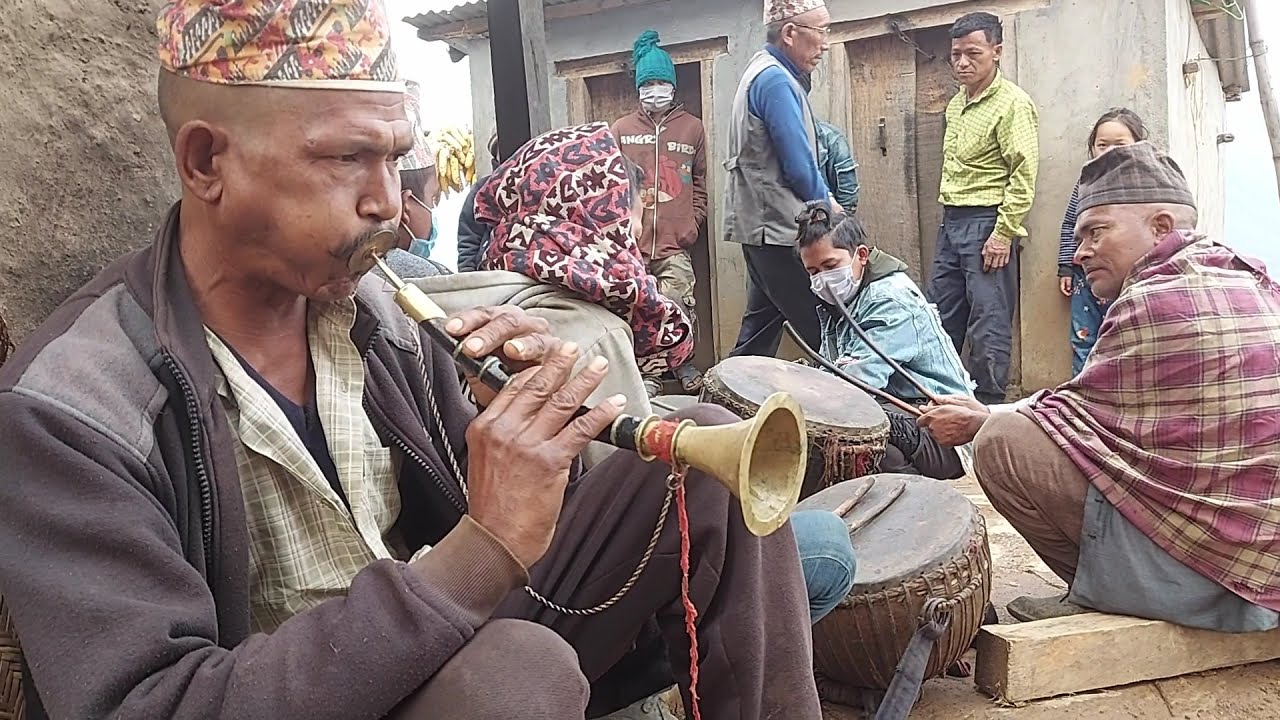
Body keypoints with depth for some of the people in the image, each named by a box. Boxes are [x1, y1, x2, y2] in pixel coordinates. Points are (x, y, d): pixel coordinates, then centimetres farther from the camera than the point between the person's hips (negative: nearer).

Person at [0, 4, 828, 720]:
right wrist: (483, 549, -36)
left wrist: (527, 425, -17)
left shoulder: (377, 307, -3)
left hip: (461, 643, 6)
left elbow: (472, 509, 7)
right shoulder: (67, 409, -20)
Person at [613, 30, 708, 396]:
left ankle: (683, 362, 16)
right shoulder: (621, 129, 10)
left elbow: (701, 183, 14)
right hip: (632, 244, 0)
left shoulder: (692, 127, 11)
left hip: (675, 245, 0)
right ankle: (649, 372, 14)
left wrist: (694, 223, 2)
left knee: (678, 314, -5)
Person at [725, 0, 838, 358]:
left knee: (761, 328, 14)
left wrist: (824, 202, 6)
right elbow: (799, 168, -18)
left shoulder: (766, 73, 16)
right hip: (778, 225, -10)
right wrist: (829, 207, 0)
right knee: (822, 332, -6)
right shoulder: (776, 80, -15)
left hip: (765, 225, 10)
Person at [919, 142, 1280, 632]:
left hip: (1212, 577, -10)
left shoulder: (1155, 301, -18)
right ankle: (1103, 591, 19)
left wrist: (978, 422, 7)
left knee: (1002, 442, -13)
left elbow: (1076, 419, -8)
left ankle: (1107, 594, 3)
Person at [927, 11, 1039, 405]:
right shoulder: (956, 104, 16)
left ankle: (988, 406, 4)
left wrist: (1003, 233, -19)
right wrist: (949, 216, 15)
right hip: (951, 222, 9)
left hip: (987, 223, -8)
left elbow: (1024, 174, -14)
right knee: (938, 318, 11)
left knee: (989, 325, -4)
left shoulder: (1012, 103, -9)